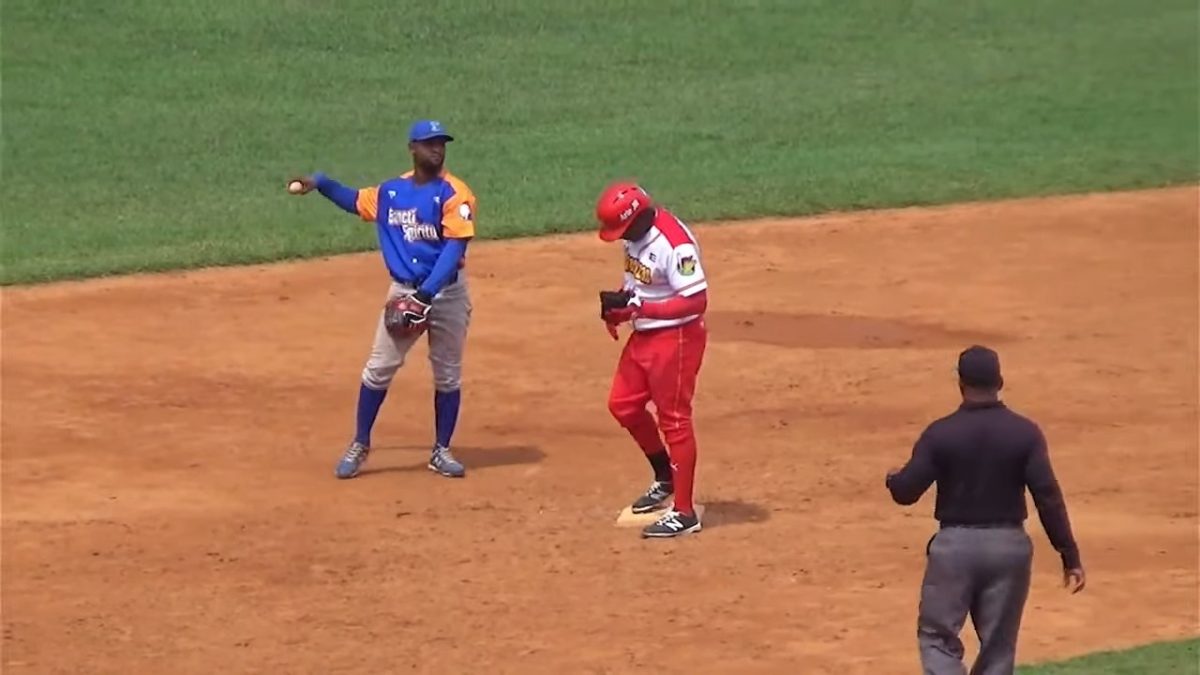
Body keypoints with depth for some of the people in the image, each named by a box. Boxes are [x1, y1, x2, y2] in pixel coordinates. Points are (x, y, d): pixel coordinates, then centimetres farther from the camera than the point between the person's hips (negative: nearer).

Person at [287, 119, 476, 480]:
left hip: (447, 292, -3)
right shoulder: (391, 191, 4)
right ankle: (359, 446, 11)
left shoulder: (454, 193, -12)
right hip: (403, 290, 3)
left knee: (448, 375, 6)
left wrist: (426, 294, -28)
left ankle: (441, 451, 19)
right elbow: (356, 201, 24)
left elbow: (455, 247, -20)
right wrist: (321, 184, 8)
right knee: (378, 369, 0)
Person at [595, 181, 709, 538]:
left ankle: (684, 513, 6)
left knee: (674, 420, -3)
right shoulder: (636, 234, 2)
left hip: (675, 338, -10)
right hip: (643, 334, 10)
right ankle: (666, 478, 36)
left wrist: (635, 306, -30)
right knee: (623, 405, 18)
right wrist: (617, 308, -3)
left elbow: (696, 302, -28)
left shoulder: (674, 243, -26)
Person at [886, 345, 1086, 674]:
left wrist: (893, 478, 19)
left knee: (937, 635, 7)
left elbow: (906, 492, -5)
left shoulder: (940, 433, -8)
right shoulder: (1025, 432, -5)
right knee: (998, 647, 12)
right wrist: (1070, 555, -5)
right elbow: (1048, 497, -9)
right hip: (1009, 545, 2)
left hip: (954, 545, -2)